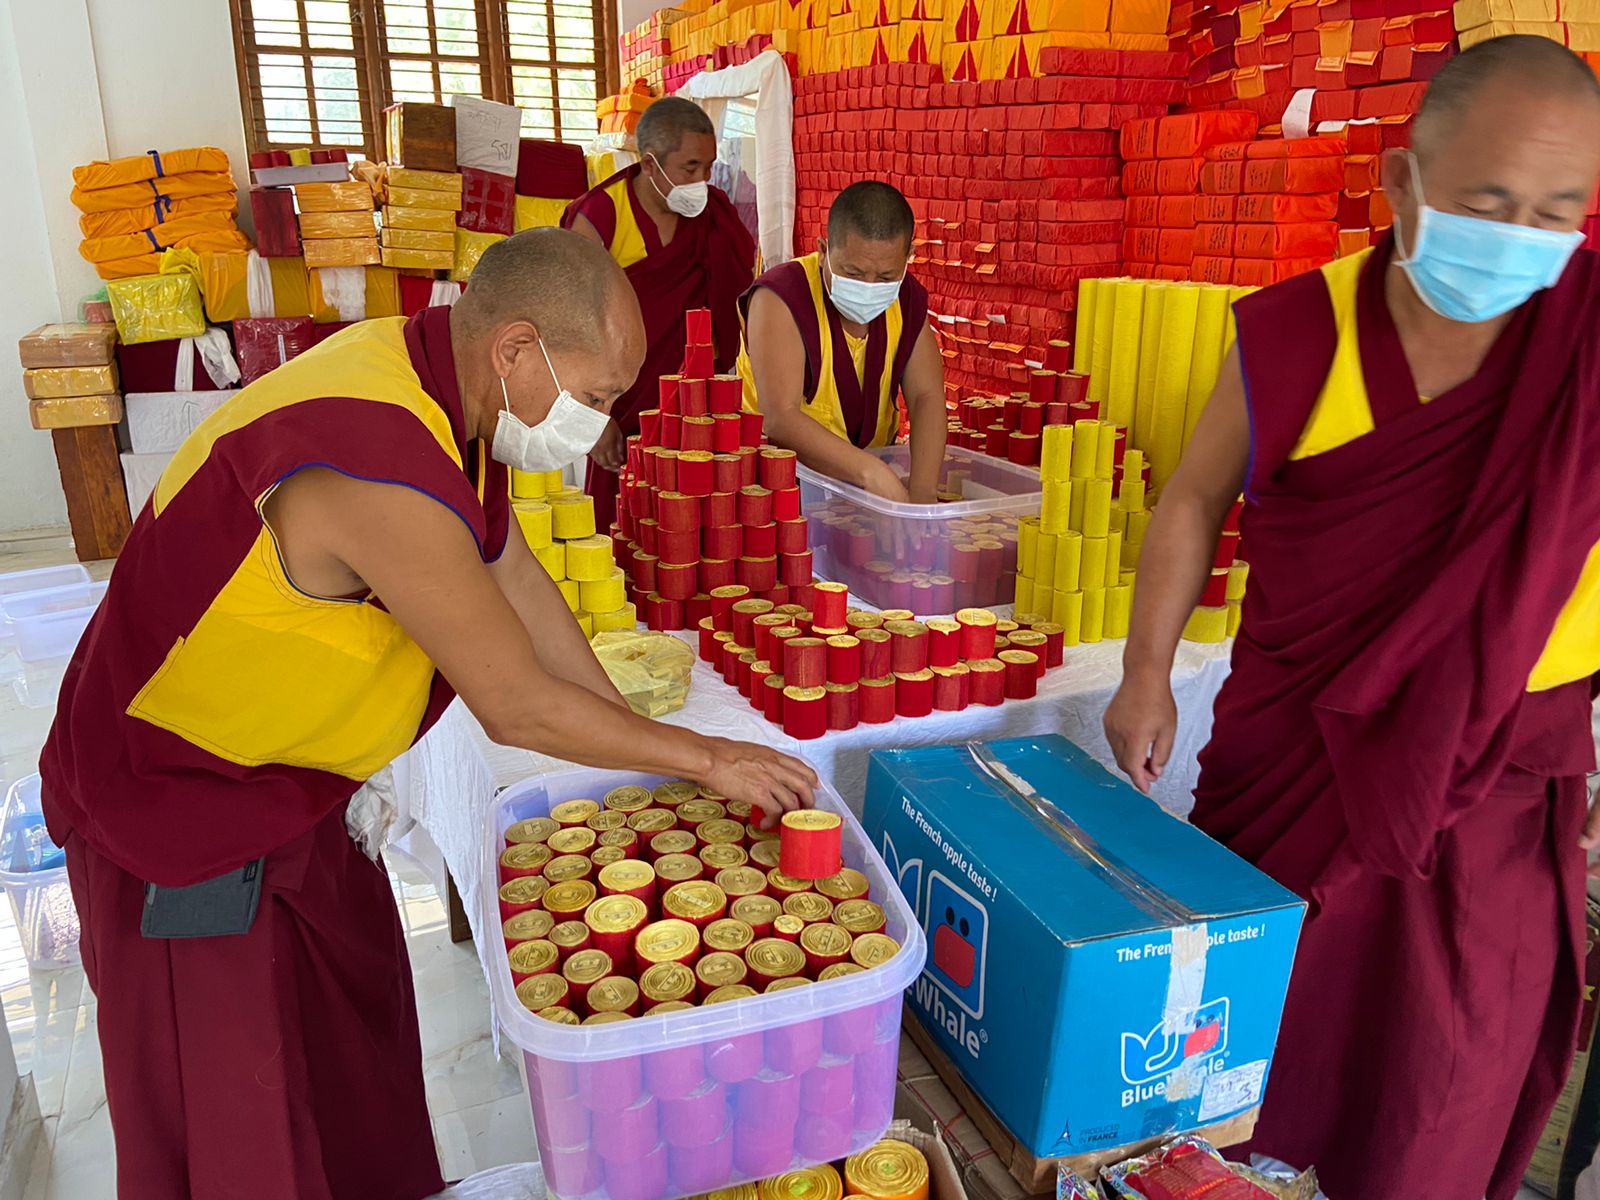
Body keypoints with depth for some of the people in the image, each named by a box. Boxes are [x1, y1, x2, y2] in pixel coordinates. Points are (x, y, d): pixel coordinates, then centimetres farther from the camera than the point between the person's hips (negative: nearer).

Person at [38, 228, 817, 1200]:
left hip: (293, 781, 9)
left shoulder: (432, 375, -7)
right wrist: (706, 760, -15)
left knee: (361, 1016, 22)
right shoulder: (381, 476, -36)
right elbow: (518, 709, -27)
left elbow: (514, 575, 3)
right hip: (175, 799, -9)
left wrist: (636, 736, 6)